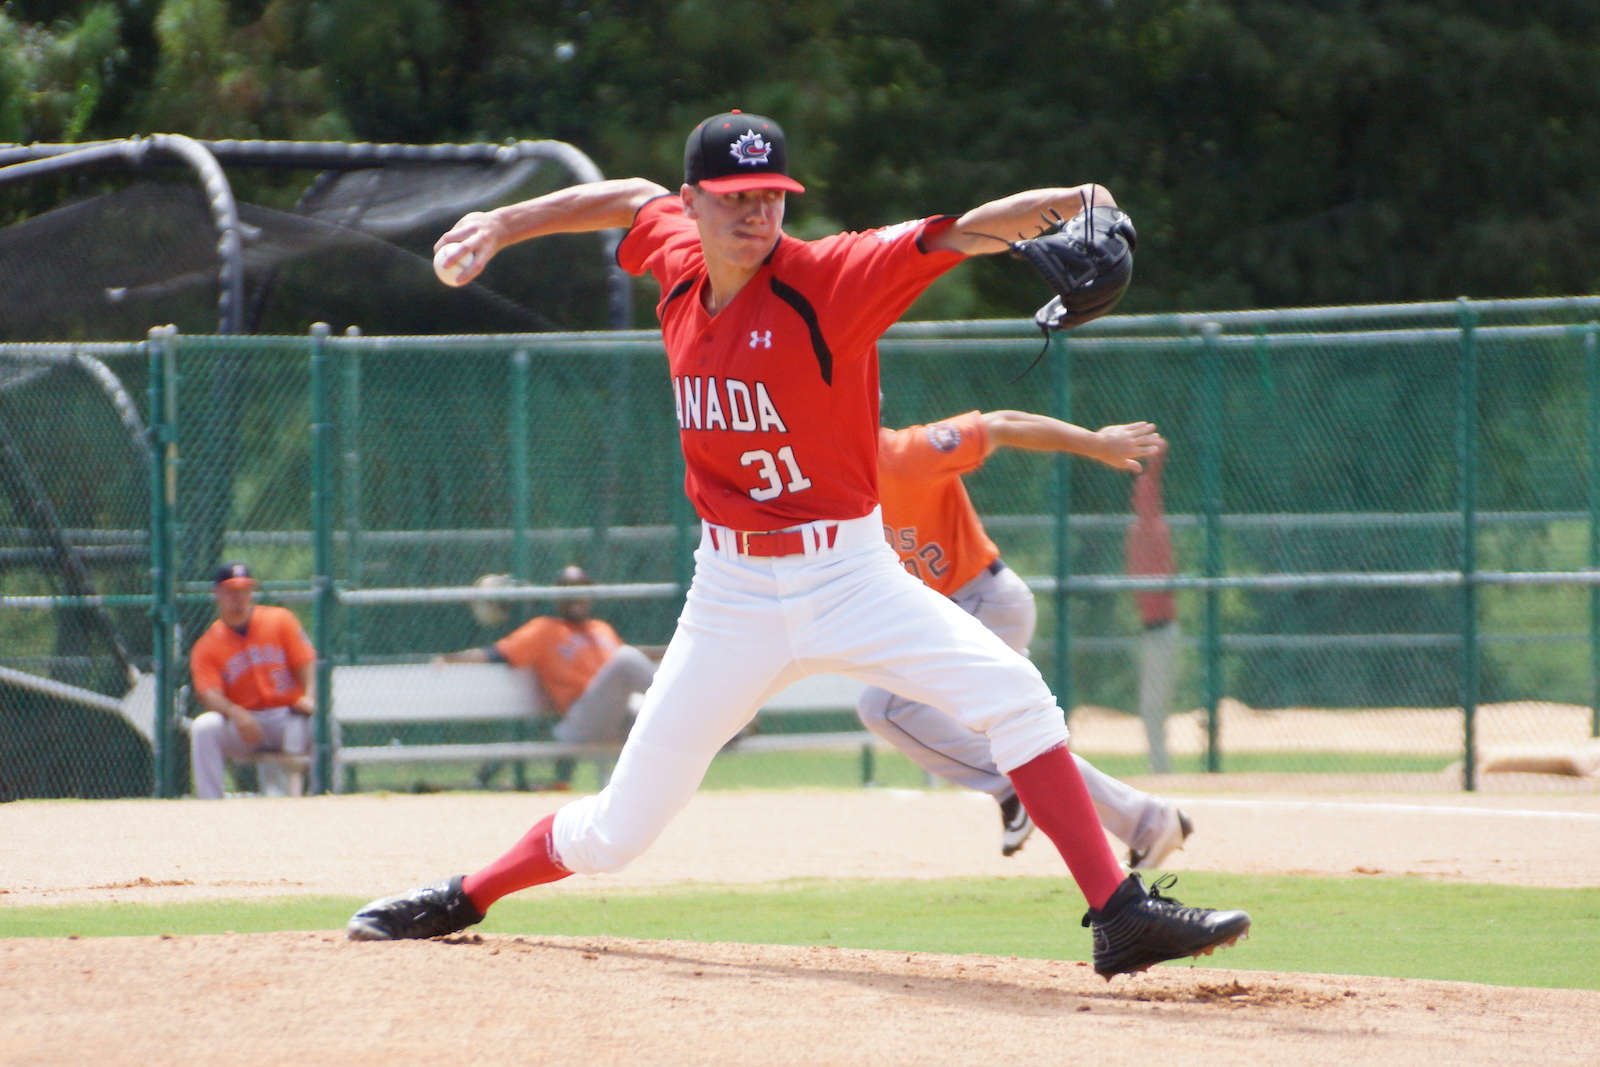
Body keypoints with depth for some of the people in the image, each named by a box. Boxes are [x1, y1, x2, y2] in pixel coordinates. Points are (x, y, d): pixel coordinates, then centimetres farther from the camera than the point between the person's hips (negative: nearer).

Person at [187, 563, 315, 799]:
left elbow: (305, 663, -1)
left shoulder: (280, 620, 6)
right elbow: (208, 694, -11)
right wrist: (235, 713, -33)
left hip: (287, 716, 0)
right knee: (203, 726, -29)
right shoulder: (206, 646, 3)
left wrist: (309, 696, -24)